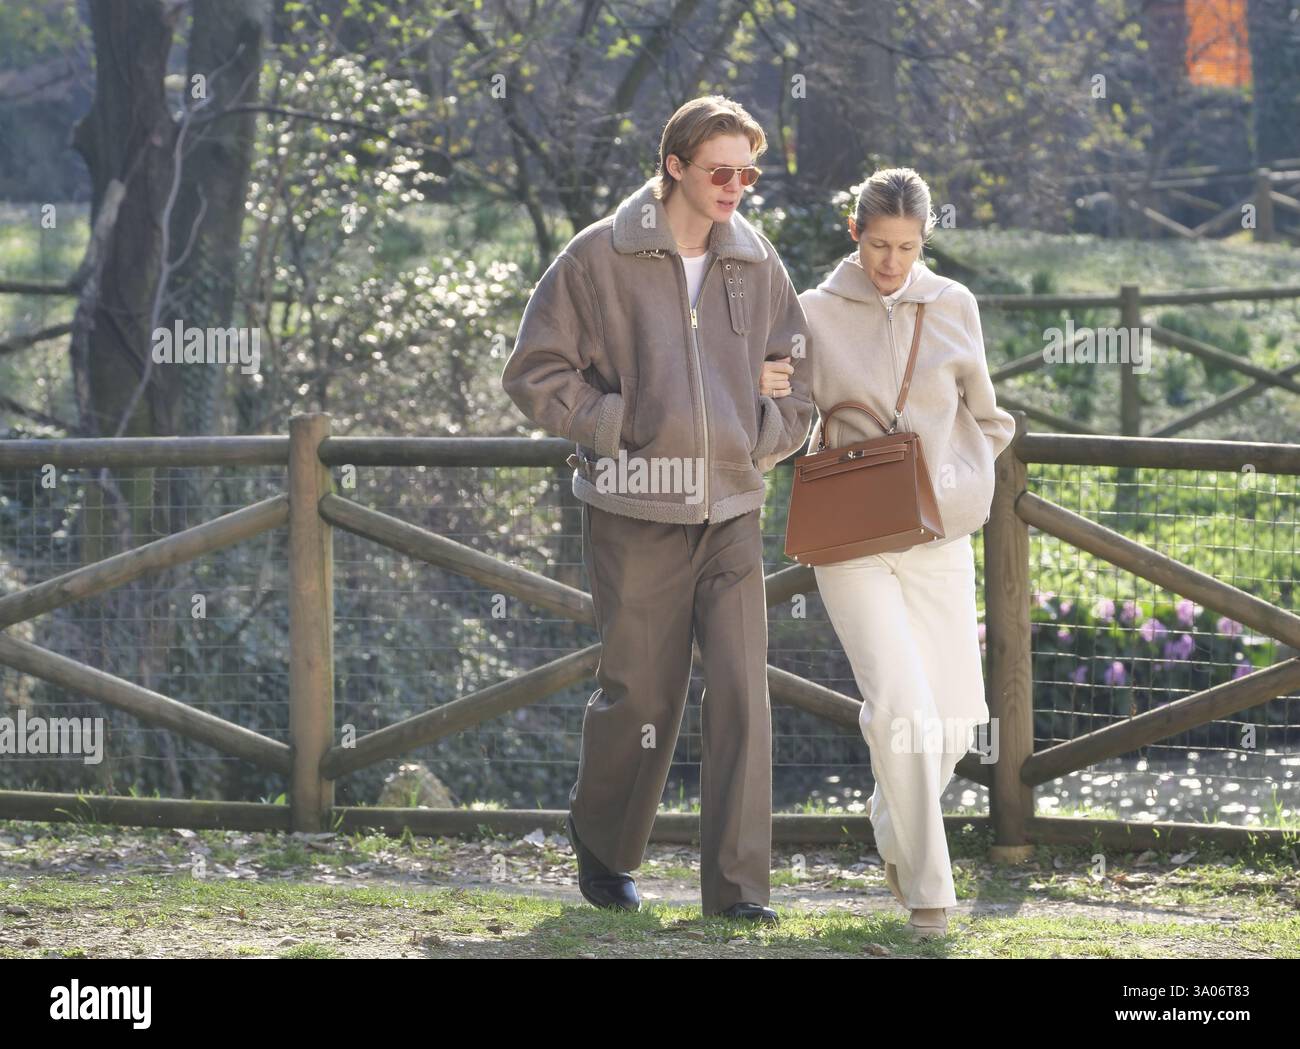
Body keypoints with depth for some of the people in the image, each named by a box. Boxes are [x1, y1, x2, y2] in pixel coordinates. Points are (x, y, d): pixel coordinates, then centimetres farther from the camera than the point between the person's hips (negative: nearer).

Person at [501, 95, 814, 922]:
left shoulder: (756, 263, 8)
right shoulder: (599, 258, -4)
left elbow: (797, 378, 19)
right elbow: (536, 372, -2)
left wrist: (764, 444, 4)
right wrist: (618, 429, -9)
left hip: (732, 511, 3)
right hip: (636, 512, -3)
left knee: (743, 692, -8)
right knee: (640, 693, 4)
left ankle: (738, 884, -6)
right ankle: (604, 847, 29)